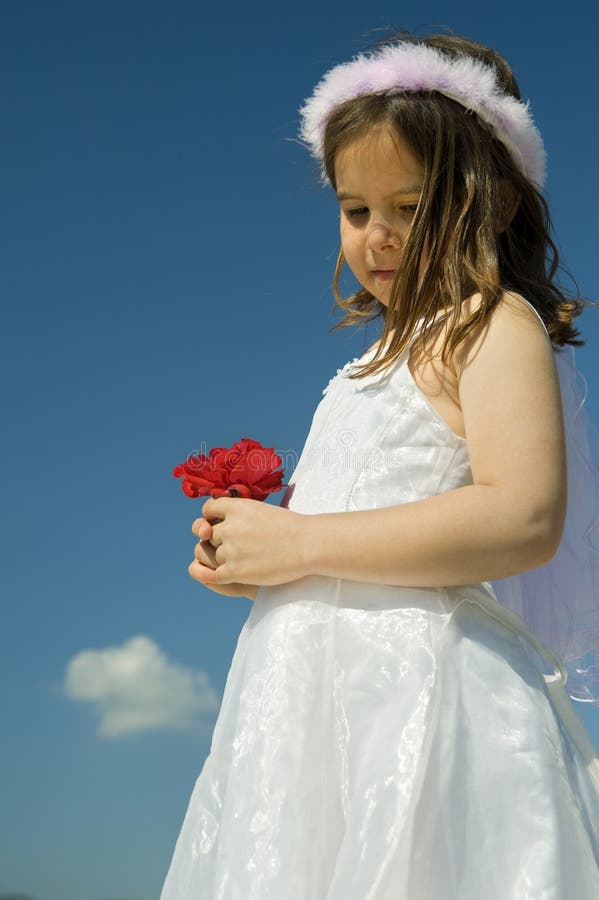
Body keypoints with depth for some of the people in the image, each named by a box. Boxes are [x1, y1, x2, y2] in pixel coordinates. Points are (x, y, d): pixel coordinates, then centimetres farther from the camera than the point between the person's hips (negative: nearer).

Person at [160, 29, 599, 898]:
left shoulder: (497, 327, -3)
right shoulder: (382, 363, 22)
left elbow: (525, 518, -20)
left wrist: (299, 542, -15)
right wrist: (249, 554, 9)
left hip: (415, 691, -8)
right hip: (319, 703, 8)